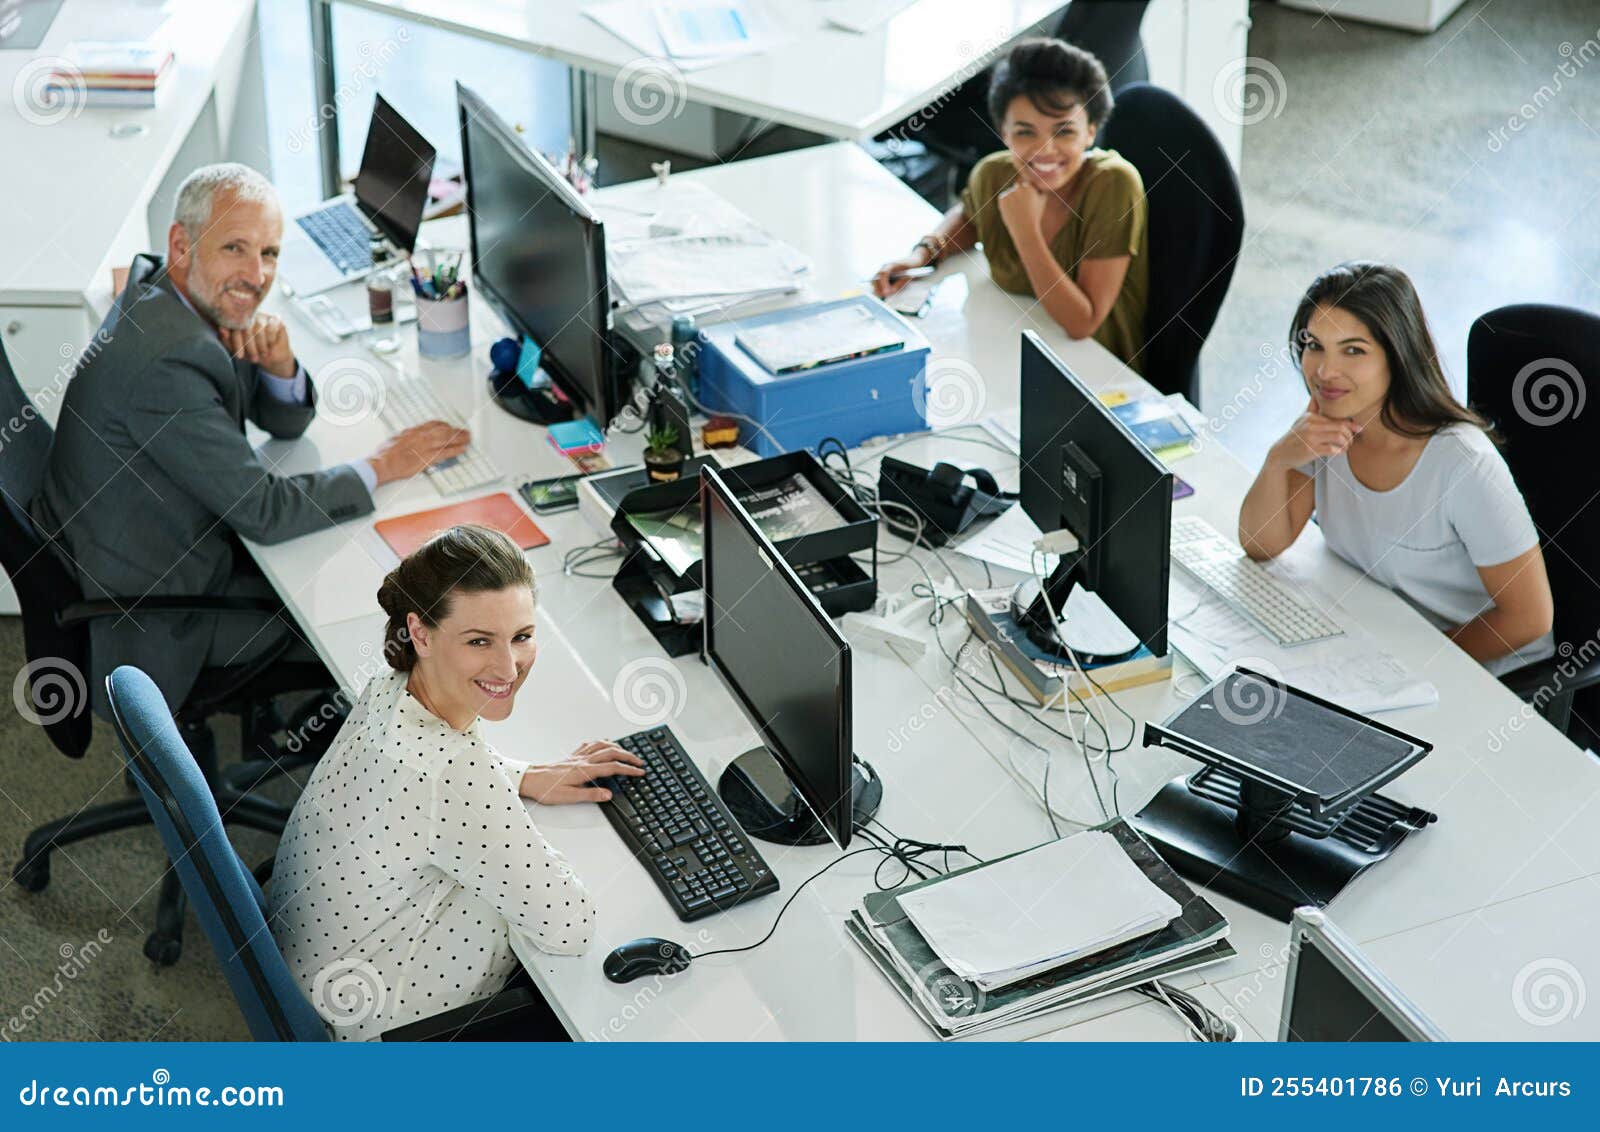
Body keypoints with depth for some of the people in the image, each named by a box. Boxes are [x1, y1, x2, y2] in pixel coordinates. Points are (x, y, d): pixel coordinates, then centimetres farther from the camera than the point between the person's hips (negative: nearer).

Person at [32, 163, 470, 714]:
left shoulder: (160, 292, -3)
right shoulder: (169, 359, -33)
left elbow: (286, 422, 6)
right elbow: (264, 512, -28)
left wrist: (280, 366, -17)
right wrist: (382, 466, -16)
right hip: (156, 622, -9)